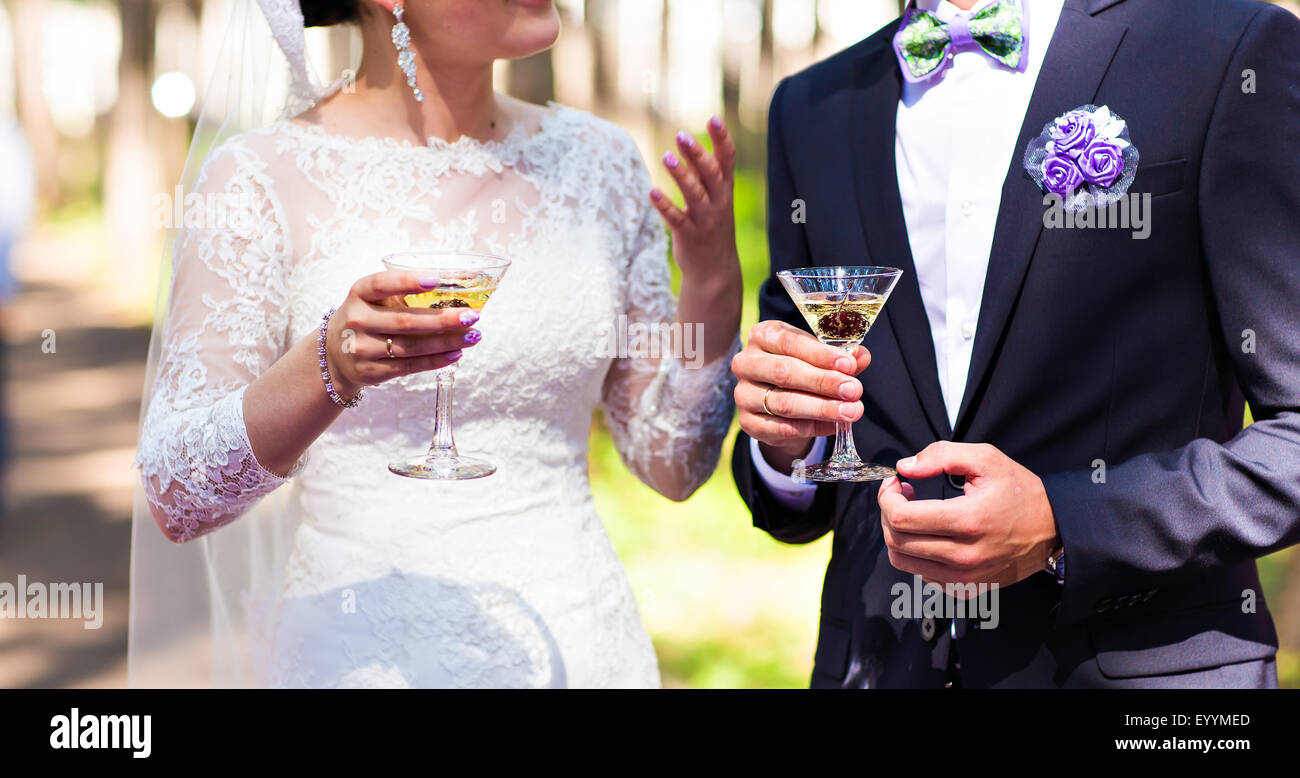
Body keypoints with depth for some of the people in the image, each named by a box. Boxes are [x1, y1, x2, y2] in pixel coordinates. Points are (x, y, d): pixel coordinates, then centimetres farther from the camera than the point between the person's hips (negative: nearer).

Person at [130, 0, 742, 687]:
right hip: (364, 655, -4)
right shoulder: (260, 180, -10)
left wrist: (713, 288, -10)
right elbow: (175, 499, -15)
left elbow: (672, 464, 6)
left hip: (584, 648, 4)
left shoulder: (595, 160, 2)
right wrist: (328, 369, -31)